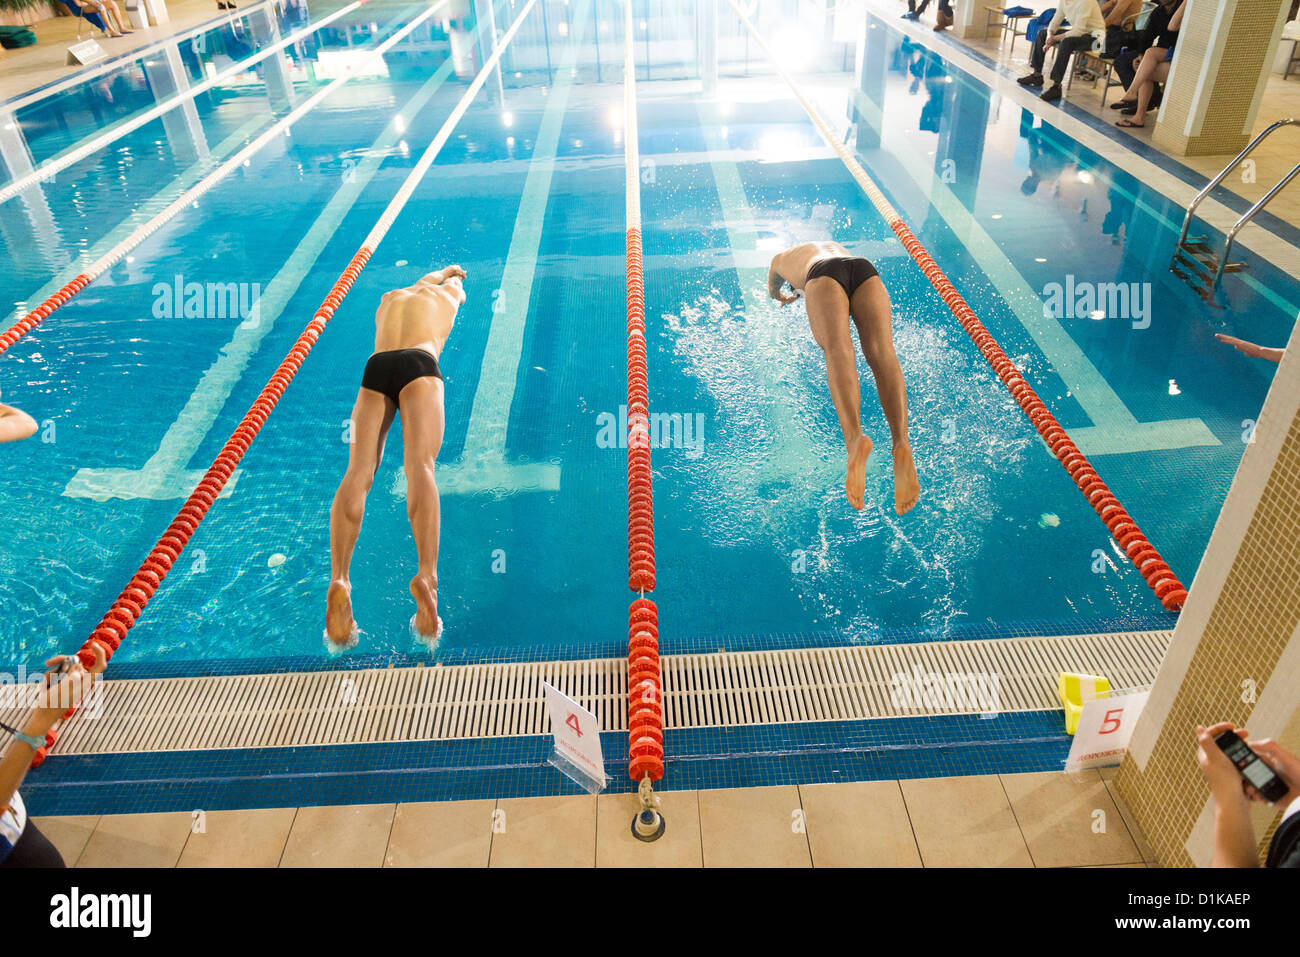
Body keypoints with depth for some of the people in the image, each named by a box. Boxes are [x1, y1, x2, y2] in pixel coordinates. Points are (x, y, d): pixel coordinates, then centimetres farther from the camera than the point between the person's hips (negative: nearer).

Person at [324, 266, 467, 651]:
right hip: (418, 364, -3)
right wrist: (454, 276, 81)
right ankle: (427, 575, -44)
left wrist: (445, 271, 81)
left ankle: (339, 578, -35)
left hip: (375, 368, 3)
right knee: (420, 464, -23)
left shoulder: (389, 297, 38)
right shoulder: (446, 295, 32)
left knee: (359, 470, -15)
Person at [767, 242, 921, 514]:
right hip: (865, 269, 3)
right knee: (881, 352, -21)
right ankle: (901, 443, -49)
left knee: (838, 351, -28)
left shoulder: (781, 257, 42)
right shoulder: (836, 245, 51)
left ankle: (855, 438, -58)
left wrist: (786, 298, 84)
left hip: (823, 274, -3)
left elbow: (773, 292, 61)